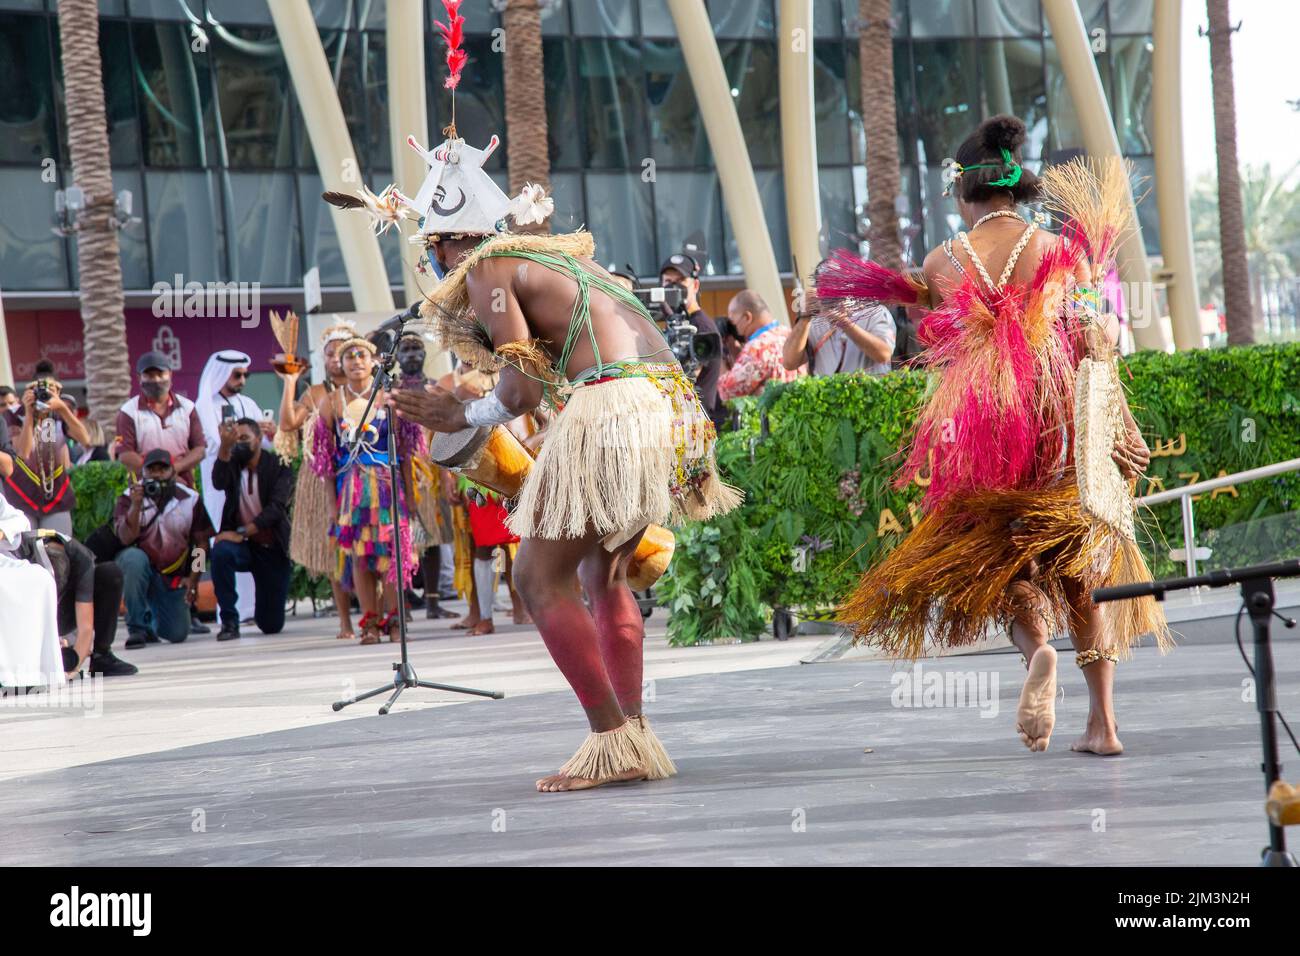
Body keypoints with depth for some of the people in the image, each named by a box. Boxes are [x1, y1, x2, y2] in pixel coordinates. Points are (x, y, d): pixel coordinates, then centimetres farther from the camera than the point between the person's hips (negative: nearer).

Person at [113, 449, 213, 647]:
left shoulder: (190, 499, -1)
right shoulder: (128, 498, -7)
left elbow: (202, 541, 4)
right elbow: (126, 538, -20)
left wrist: (193, 578, -5)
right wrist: (136, 505, -32)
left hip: (173, 577, 2)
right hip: (138, 570, -2)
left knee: (178, 634, -7)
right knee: (133, 557, -38)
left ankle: (152, 616, 32)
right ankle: (138, 627, -26)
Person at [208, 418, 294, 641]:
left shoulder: (278, 465, -7)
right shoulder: (232, 464, 1)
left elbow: (276, 508, -19)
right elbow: (219, 483, -22)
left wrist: (242, 533, -28)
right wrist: (225, 446, -35)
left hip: (273, 549, -1)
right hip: (244, 546, 1)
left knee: (271, 626, 2)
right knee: (221, 551, -36)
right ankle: (229, 622, -24)